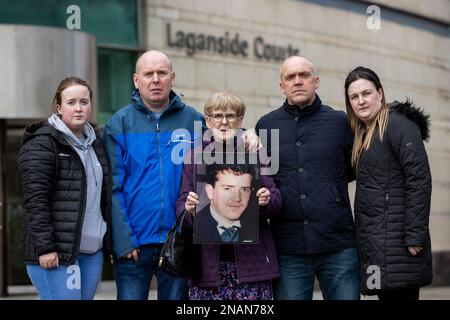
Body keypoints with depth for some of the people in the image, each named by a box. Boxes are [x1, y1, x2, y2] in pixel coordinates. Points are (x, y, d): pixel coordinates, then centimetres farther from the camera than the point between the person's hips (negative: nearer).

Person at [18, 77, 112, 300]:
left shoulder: (95, 143, 17)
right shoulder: (41, 145, -6)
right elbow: (35, 201, -13)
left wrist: (109, 242, 17)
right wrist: (45, 247, -19)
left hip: (93, 250, 7)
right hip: (56, 252, -7)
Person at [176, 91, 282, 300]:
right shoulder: (194, 157, 11)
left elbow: (276, 201, 7)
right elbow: (181, 207, 8)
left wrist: (267, 201, -15)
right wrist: (189, 210, -15)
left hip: (251, 258, 0)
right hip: (209, 263, 0)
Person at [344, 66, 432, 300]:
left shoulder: (398, 124, -7)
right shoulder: (365, 134, 19)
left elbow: (419, 180, -15)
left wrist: (415, 236, -20)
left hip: (396, 244, -9)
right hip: (375, 244, 9)